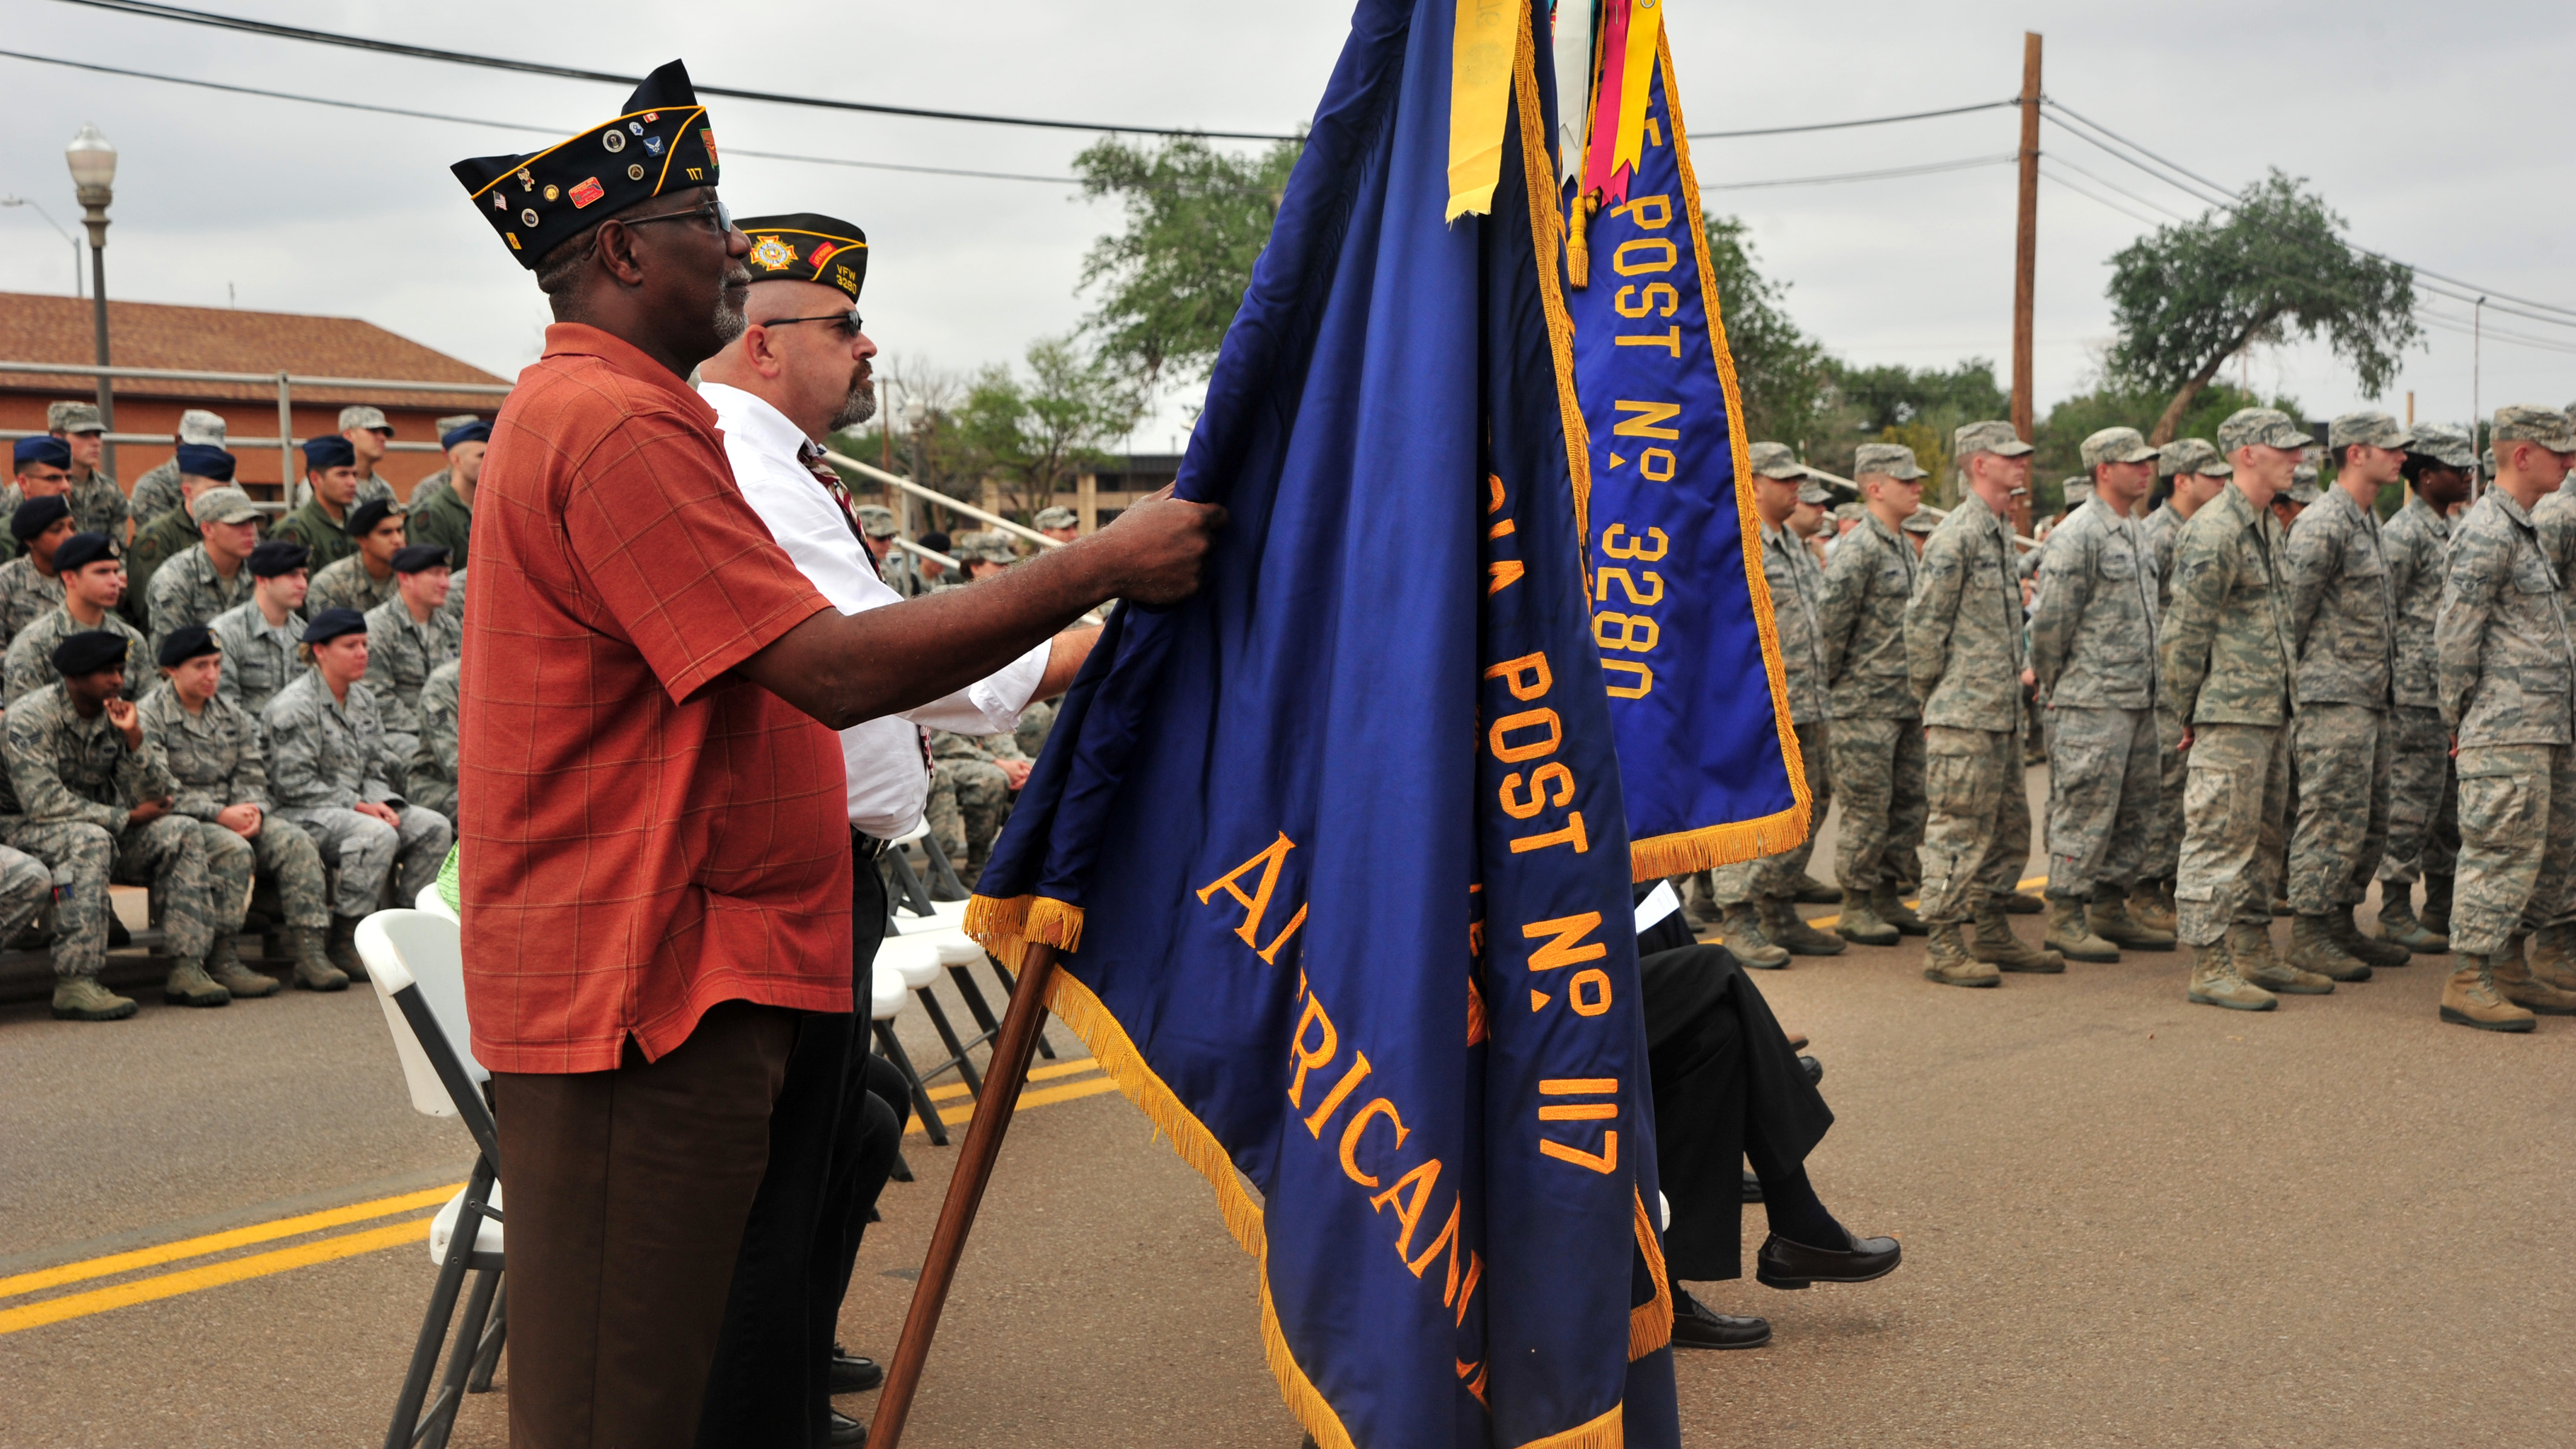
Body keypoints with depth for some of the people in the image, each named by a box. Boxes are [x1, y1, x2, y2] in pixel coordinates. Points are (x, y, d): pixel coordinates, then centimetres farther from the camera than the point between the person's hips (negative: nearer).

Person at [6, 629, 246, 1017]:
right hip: (29, 832, -6)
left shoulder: (119, 715, 3)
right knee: (89, 840, -37)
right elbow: (42, 804, -23)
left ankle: (186, 970, -20)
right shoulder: (30, 718, -14)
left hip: (102, 826, 6)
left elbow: (155, 799, -3)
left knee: (183, 834, -14)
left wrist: (134, 738, -17)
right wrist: (126, 818, -18)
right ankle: (73, 983, -39)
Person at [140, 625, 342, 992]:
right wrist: (219, 814, -21)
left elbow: (252, 775, 14)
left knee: (295, 841, -18)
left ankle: (309, 951, -23)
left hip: (232, 816, 6)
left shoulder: (231, 714, 18)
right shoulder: (150, 716, -4)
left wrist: (253, 811, -9)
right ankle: (219, 960, -28)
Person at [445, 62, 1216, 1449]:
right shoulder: (620, 426, -16)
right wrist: (1101, 565, -19)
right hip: (639, 984, -11)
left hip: (643, 973, 11)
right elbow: (837, 672, -23)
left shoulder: (565, 410, 20)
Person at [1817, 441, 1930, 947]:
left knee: (1909, 804, 11)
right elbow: (1830, 621, -16)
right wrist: (1834, 683, -9)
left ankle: (1886, 896, 22)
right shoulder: (1858, 549, -15)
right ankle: (1856, 908, 7)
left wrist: (1920, 688, 19)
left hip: (1907, 703, 9)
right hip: (1865, 705, -9)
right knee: (1868, 809, -3)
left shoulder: (1905, 547, 15)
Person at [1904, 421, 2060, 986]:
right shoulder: (1956, 536, -13)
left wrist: (2015, 679, 18)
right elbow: (1923, 623, -13)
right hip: (1964, 717, -10)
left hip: (2003, 716, 10)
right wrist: (1934, 698, -8)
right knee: (1958, 830, -6)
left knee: (2009, 828, 13)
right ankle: (1943, 945, 0)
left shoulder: (2001, 532, 17)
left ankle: (1993, 936, 22)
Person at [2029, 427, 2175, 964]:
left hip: (2138, 700, 9)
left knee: (2139, 810, 12)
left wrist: (2152, 688, 19)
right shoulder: (2079, 534, -13)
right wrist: (2053, 685, -6)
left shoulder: (2137, 532, 16)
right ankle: (2066, 920, 2)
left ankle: (2111, 911, 21)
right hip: (2092, 703, -9)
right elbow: (2051, 618, -13)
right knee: (2085, 810, -5)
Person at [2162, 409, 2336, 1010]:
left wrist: (2284, 700, 19)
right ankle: (2209, 967, -2)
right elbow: (2184, 633, -15)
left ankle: (2253, 955, 22)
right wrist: (2190, 712, -9)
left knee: (2263, 837, 14)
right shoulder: (2214, 532, -15)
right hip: (2229, 715, -10)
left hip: (2271, 713, 10)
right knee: (2219, 839, -6)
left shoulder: (2269, 527, 16)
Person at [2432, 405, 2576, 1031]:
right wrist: (2459, 717, -9)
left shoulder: (2522, 531, 19)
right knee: (2505, 851, -9)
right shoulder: (2486, 532, -13)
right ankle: (2468, 982, -4)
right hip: (2506, 728, -10)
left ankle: (2513, 969, 20)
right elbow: (2455, 633, -15)